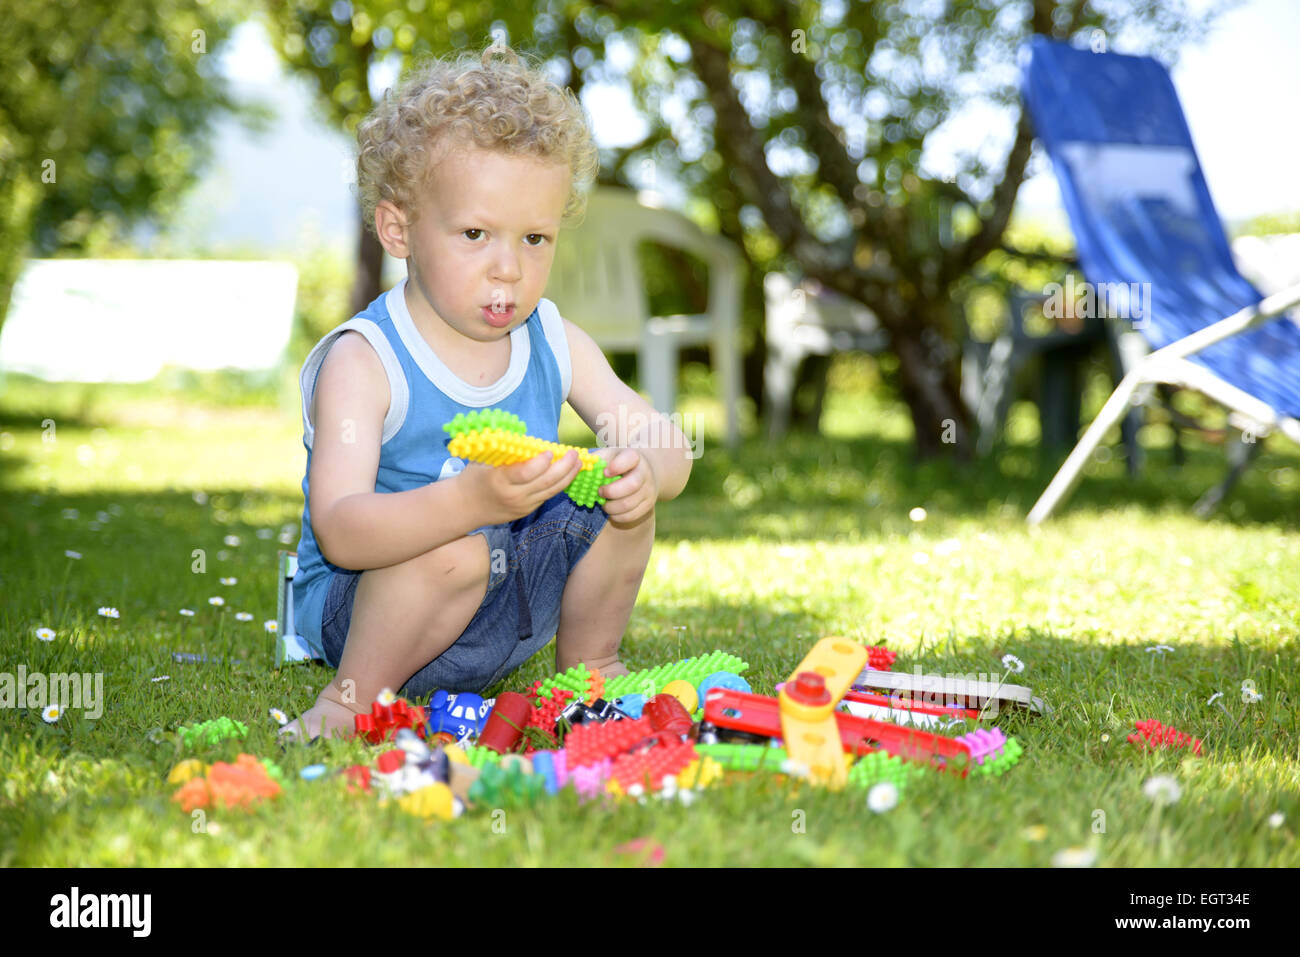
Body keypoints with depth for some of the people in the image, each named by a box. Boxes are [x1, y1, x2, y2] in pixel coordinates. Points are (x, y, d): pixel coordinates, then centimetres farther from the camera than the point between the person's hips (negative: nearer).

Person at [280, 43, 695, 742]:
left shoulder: (555, 344, 0)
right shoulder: (361, 362, -20)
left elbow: (669, 446, 0)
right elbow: (337, 532, -32)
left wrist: (645, 469, -27)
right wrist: (472, 501, -49)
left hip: (510, 605, 6)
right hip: (359, 607, -6)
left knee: (624, 499, -10)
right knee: (458, 550, -35)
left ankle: (586, 665, 13)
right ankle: (353, 697, -10)